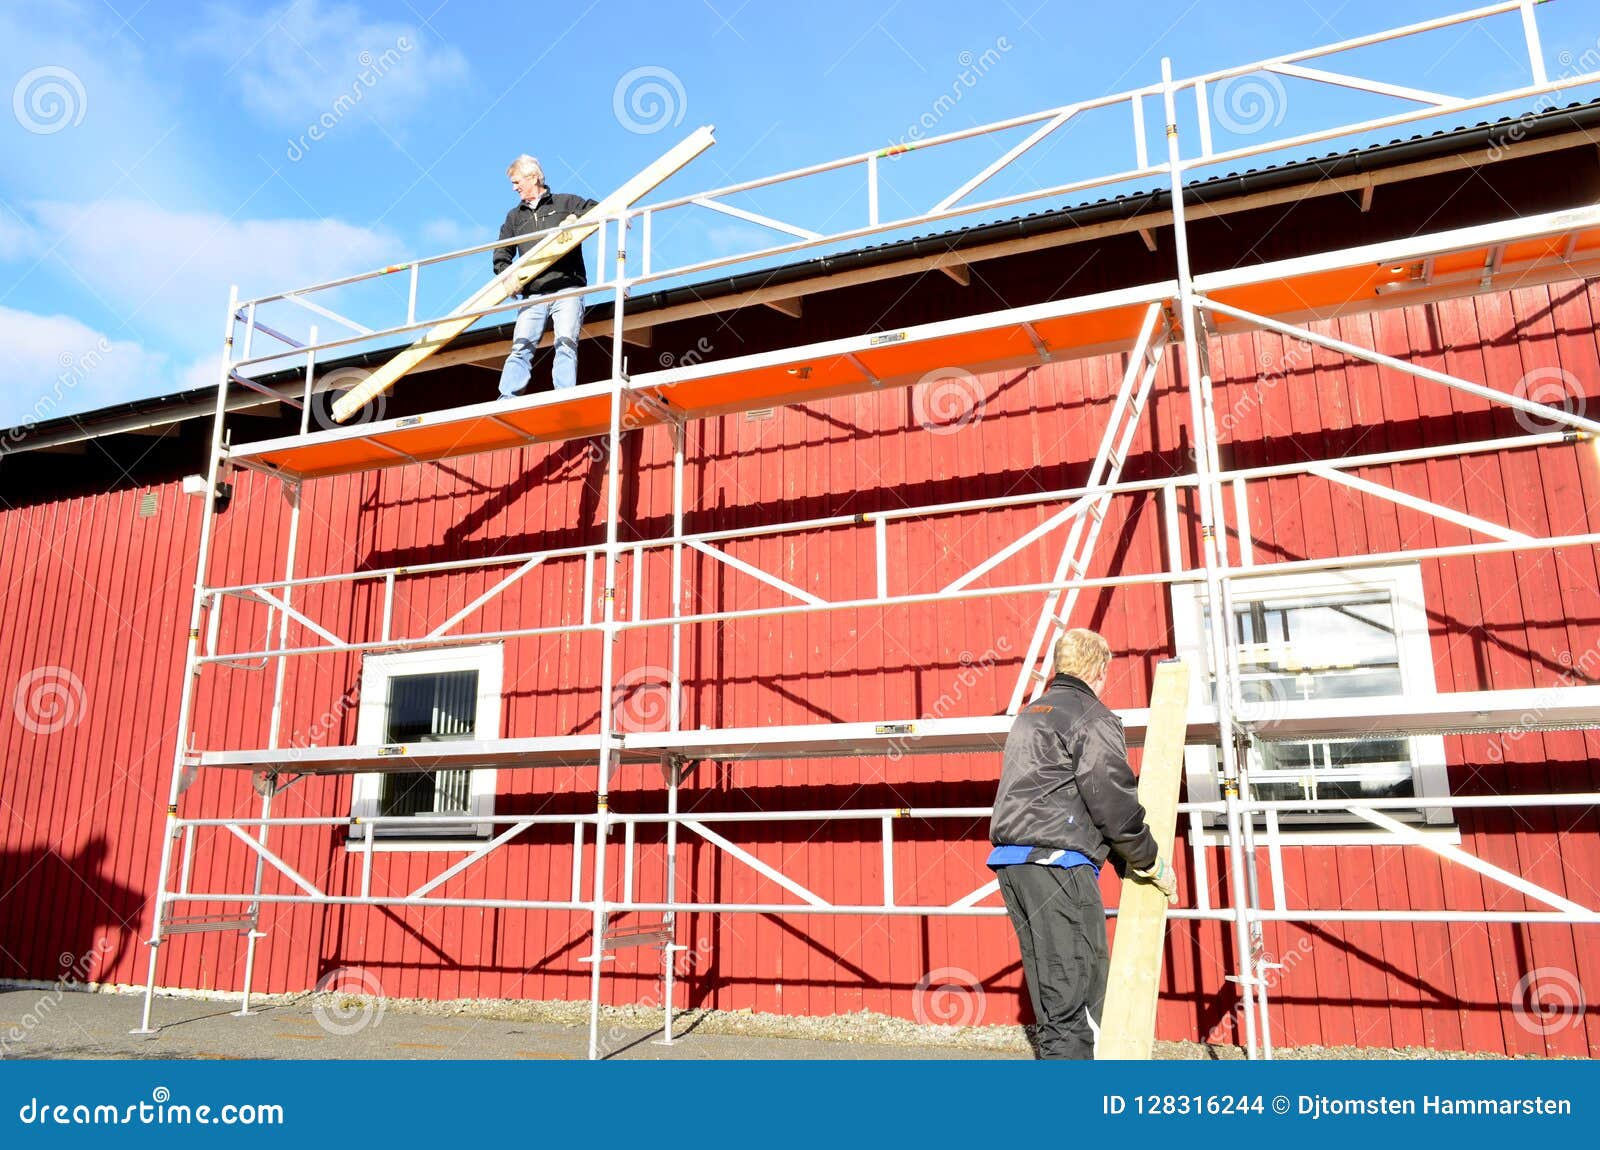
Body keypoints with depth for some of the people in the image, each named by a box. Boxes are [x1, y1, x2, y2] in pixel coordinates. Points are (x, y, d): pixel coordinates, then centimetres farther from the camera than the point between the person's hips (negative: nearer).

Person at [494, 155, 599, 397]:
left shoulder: (565, 203, 15)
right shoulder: (515, 216, 27)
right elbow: (501, 255, 21)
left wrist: (576, 218, -12)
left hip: (567, 289, -3)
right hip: (532, 295, 3)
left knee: (566, 343, -16)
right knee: (521, 348, -8)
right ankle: (506, 400, -13)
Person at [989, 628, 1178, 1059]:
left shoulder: (1028, 716, 23)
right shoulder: (1093, 718, -4)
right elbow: (1113, 803, -11)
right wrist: (1152, 864, 4)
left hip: (1011, 861, 9)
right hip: (1058, 862, -9)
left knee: (1052, 991, 15)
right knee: (1076, 994, -7)